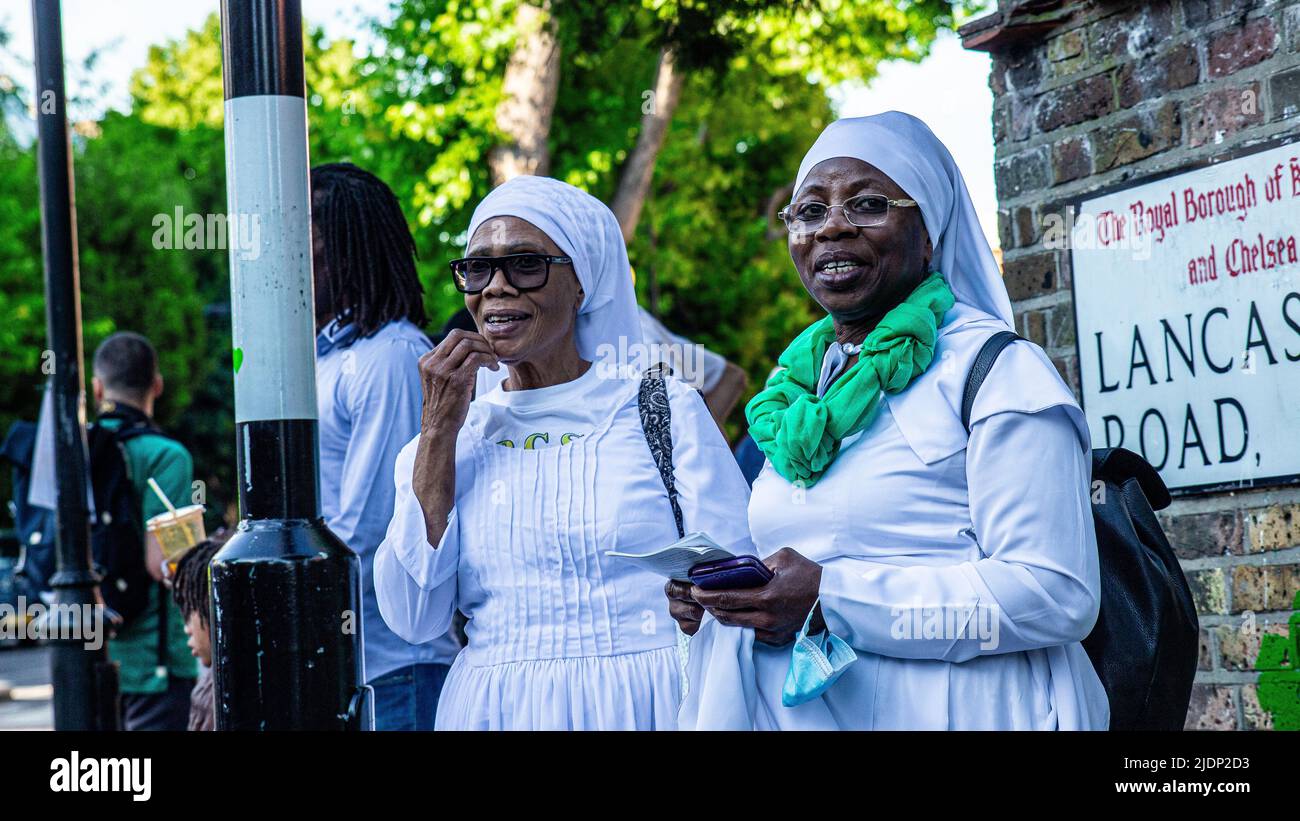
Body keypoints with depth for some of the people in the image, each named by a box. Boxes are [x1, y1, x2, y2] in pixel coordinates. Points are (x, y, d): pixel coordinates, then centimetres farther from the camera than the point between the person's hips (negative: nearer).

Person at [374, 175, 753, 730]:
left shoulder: (664, 408, -1)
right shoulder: (443, 438, 7)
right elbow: (412, 619, -4)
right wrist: (440, 430, -6)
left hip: (645, 704, -2)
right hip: (494, 709, 2)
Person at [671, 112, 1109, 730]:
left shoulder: (997, 371, -10)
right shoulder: (799, 388, 11)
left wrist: (830, 600, -24)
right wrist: (723, 600, -2)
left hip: (949, 710, -6)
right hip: (796, 711, 6)